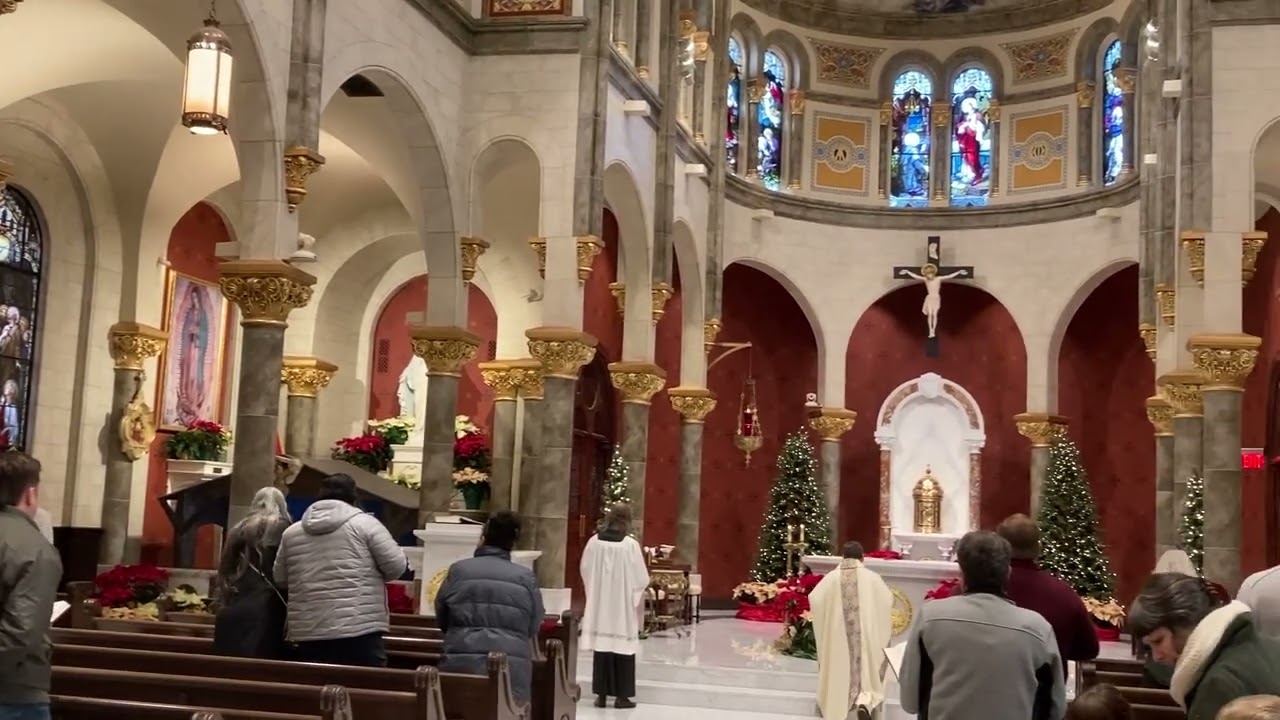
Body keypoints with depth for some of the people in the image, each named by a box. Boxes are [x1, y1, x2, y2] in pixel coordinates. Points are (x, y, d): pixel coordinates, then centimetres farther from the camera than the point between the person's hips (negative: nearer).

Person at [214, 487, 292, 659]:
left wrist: (225, 602, 23)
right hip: (268, 606, -5)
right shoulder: (282, 529, -3)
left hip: (236, 607, 5)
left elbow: (225, 569, 15)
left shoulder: (240, 529, 11)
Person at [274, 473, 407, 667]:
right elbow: (396, 566, -2)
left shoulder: (291, 532, 11)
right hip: (359, 629, -4)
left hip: (308, 632, 4)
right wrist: (371, 574, 17)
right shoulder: (364, 523, -1)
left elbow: (280, 580, 20)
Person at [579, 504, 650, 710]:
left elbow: (584, 570, 7)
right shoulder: (631, 544, -14)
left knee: (601, 644, 9)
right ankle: (622, 695, 8)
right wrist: (636, 593, 11)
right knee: (622, 647, 4)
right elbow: (641, 578, -9)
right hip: (623, 604, -3)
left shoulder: (594, 542, -4)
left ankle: (601, 693, 12)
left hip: (599, 603, 3)